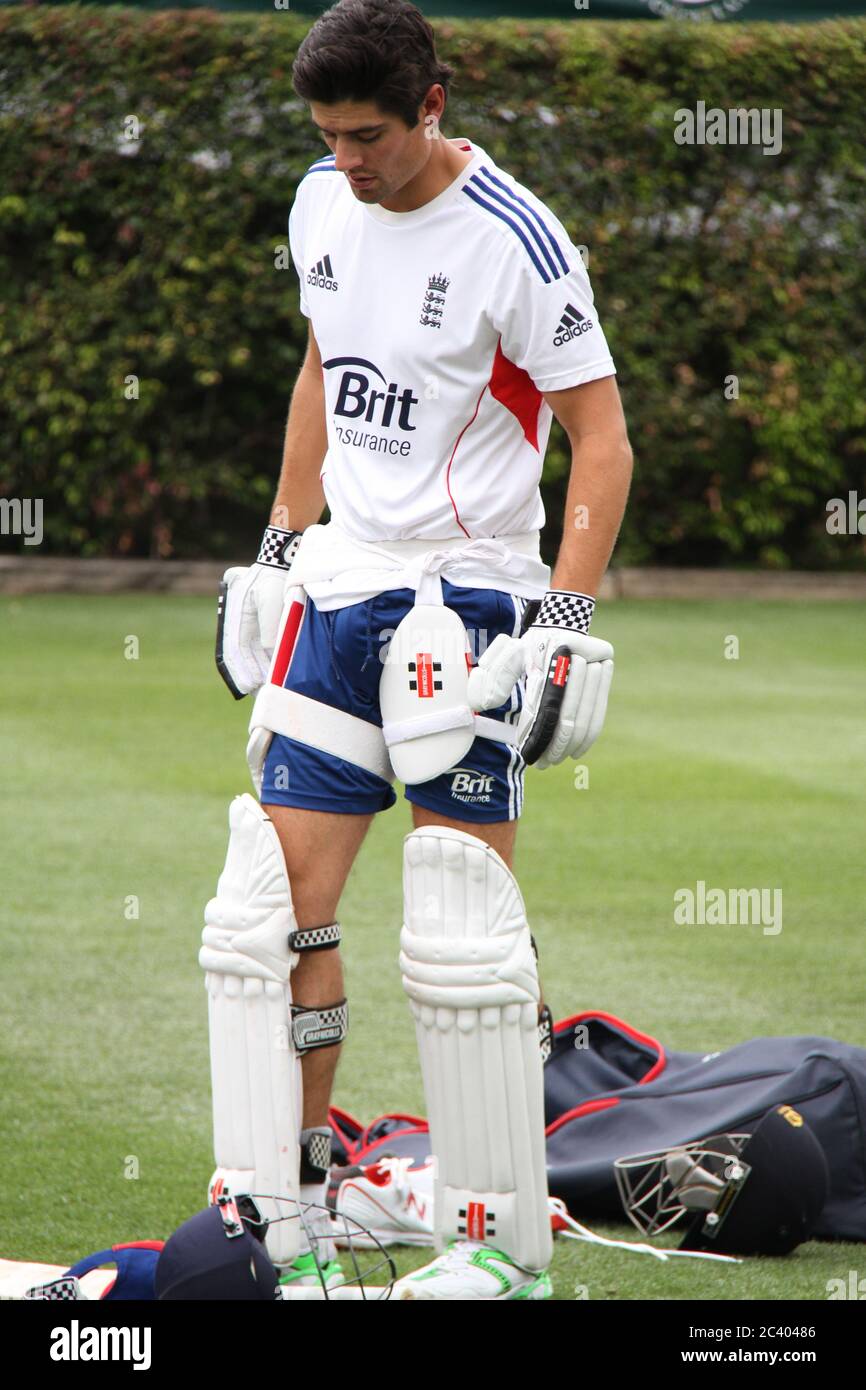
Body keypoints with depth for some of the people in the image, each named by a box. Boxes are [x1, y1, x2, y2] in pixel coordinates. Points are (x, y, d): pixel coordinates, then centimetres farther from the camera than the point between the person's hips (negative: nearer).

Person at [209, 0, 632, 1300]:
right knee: (284, 897, 4)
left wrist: (566, 617, -18)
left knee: (459, 932, -10)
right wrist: (281, 547, 20)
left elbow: (601, 434, -11)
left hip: (465, 595, -7)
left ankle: (507, 1242, -3)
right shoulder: (323, 203, 7)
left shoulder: (515, 243, -14)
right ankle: (294, 1196, 15)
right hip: (341, 583, 7)